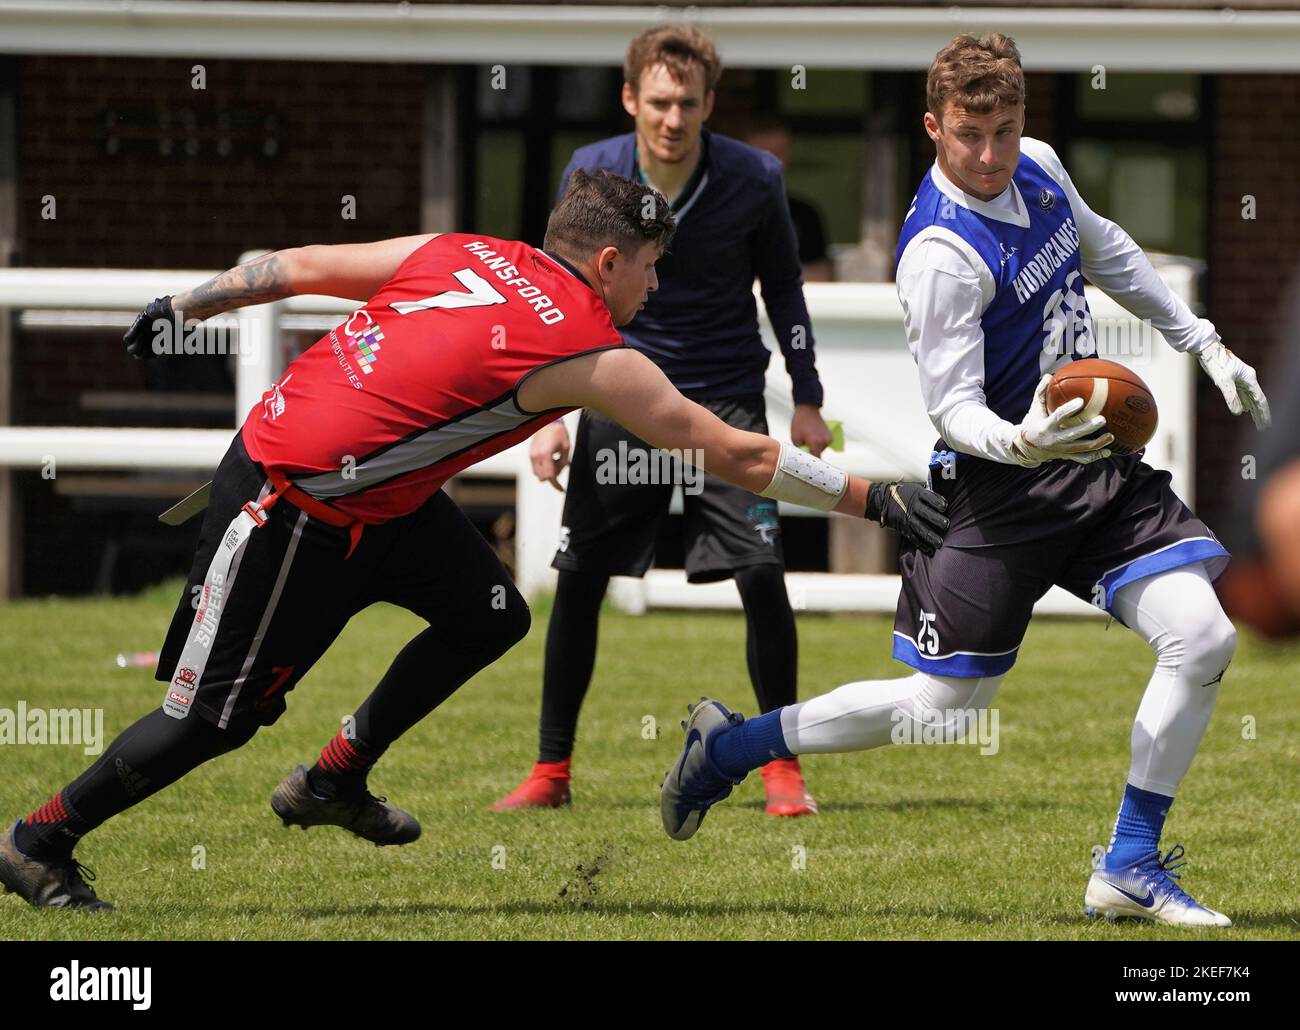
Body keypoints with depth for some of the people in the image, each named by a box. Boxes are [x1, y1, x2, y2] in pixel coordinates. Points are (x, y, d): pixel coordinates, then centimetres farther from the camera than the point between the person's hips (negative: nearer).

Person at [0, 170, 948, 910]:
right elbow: (736, 456, -10)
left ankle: (336, 781, 21)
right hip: (292, 507, -9)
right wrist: (877, 499, -2)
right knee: (215, 716, 1)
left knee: (490, 616, 10)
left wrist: (187, 307, 22)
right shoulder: (589, 356, -15)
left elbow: (301, 267, 9)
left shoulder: (462, 255, 3)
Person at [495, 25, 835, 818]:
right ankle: (551, 771, 11)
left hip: (726, 396, -1)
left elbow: (784, 290, 5)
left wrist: (808, 402, 3)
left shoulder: (753, 180, -9)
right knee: (577, 579, -2)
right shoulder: (591, 174, -7)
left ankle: (783, 767, 1)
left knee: (762, 573, -13)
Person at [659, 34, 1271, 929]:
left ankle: (1130, 871, 2)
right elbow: (954, 408, -22)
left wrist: (1205, 344, 24)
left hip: (1097, 461, 7)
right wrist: (1019, 442, -42)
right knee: (944, 707, -1)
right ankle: (729, 746, 19)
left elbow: (1109, 253, 22)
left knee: (1203, 638, -10)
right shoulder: (941, 255, -23)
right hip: (1001, 488, -7)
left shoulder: (1039, 169, 1)